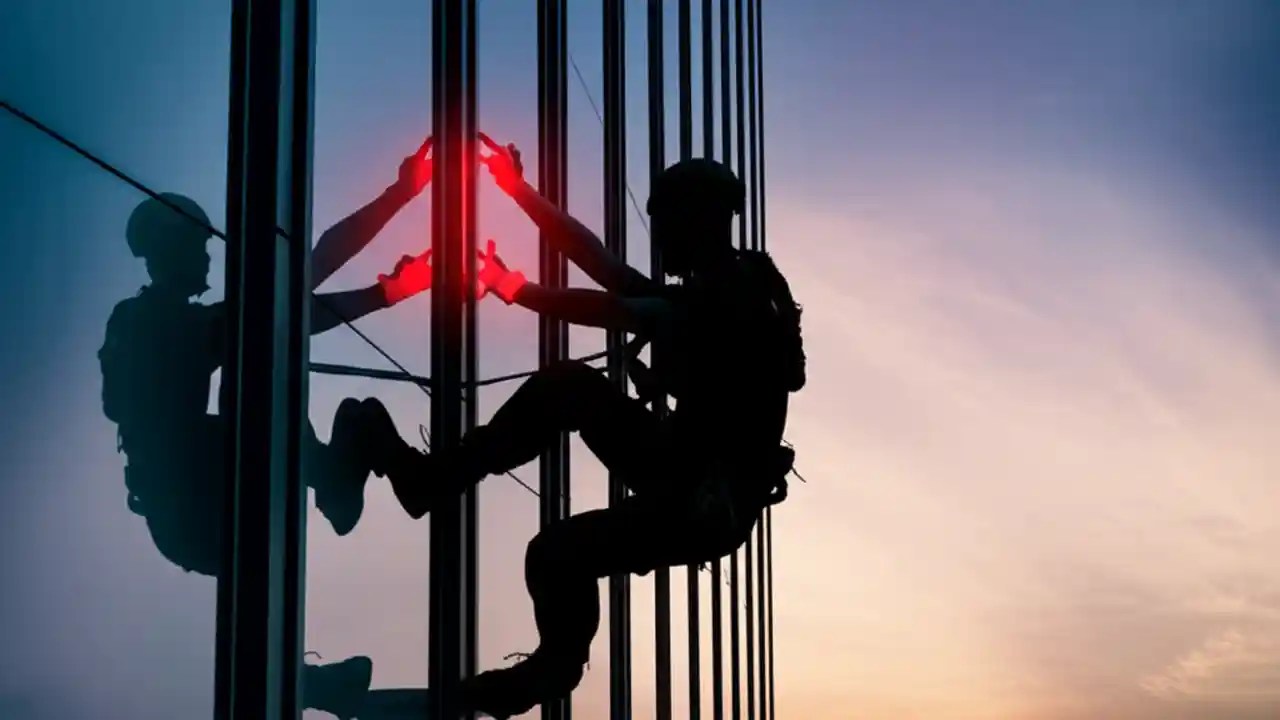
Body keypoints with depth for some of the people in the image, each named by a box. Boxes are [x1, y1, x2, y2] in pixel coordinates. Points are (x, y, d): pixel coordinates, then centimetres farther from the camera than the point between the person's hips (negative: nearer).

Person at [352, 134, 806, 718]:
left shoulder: (727, 301, -20)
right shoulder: (719, 291, 9)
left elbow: (599, 309, -23)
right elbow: (602, 265, 12)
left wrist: (505, 284, -11)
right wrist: (519, 190, 12)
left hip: (709, 505, -9)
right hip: (684, 475, 9)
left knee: (556, 553, -18)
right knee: (569, 384, -2)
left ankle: (556, 664, 13)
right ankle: (433, 479, 2)